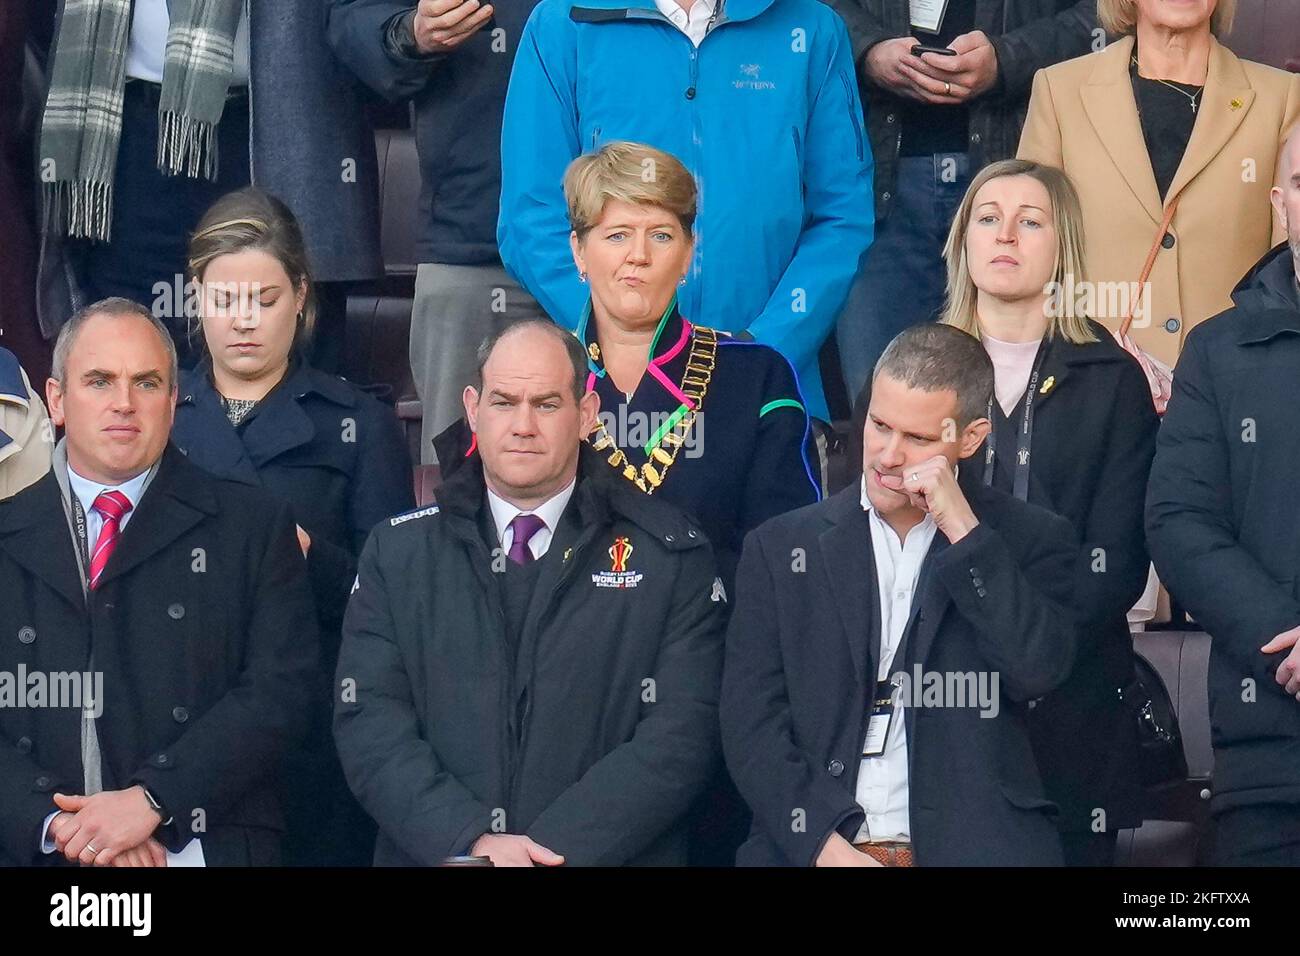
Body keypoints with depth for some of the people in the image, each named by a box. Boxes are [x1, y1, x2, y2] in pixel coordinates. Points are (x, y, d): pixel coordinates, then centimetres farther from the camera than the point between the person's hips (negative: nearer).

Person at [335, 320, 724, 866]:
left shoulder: (671, 555, 6)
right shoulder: (396, 552, 11)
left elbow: (680, 737, -2)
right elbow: (369, 726, 3)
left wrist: (554, 848, -13)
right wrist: (472, 842, -11)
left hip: (606, 857, -2)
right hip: (437, 856, 2)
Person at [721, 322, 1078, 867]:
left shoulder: (1032, 541, 9)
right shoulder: (781, 547, 11)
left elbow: (1040, 672, -6)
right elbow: (751, 720, 4)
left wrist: (962, 531, -7)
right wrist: (823, 843, -9)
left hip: (973, 845, -1)